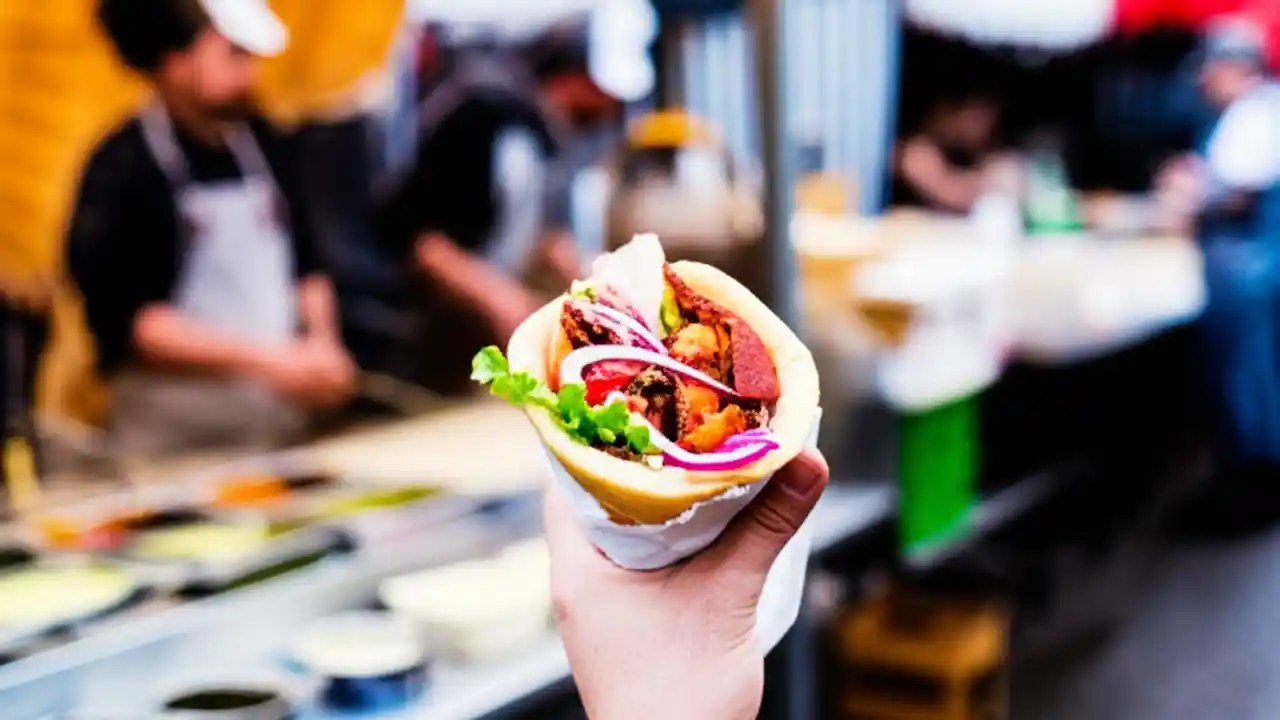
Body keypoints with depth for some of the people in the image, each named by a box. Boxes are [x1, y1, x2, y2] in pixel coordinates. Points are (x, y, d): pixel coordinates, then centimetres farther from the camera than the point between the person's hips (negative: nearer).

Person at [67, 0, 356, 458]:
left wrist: (321, 345, -4)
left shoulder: (261, 144, 5)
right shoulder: (121, 170, -12)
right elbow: (123, 321, -17)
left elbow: (304, 261, 14)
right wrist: (268, 360, -20)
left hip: (280, 408, 6)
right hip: (175, 425, -5)